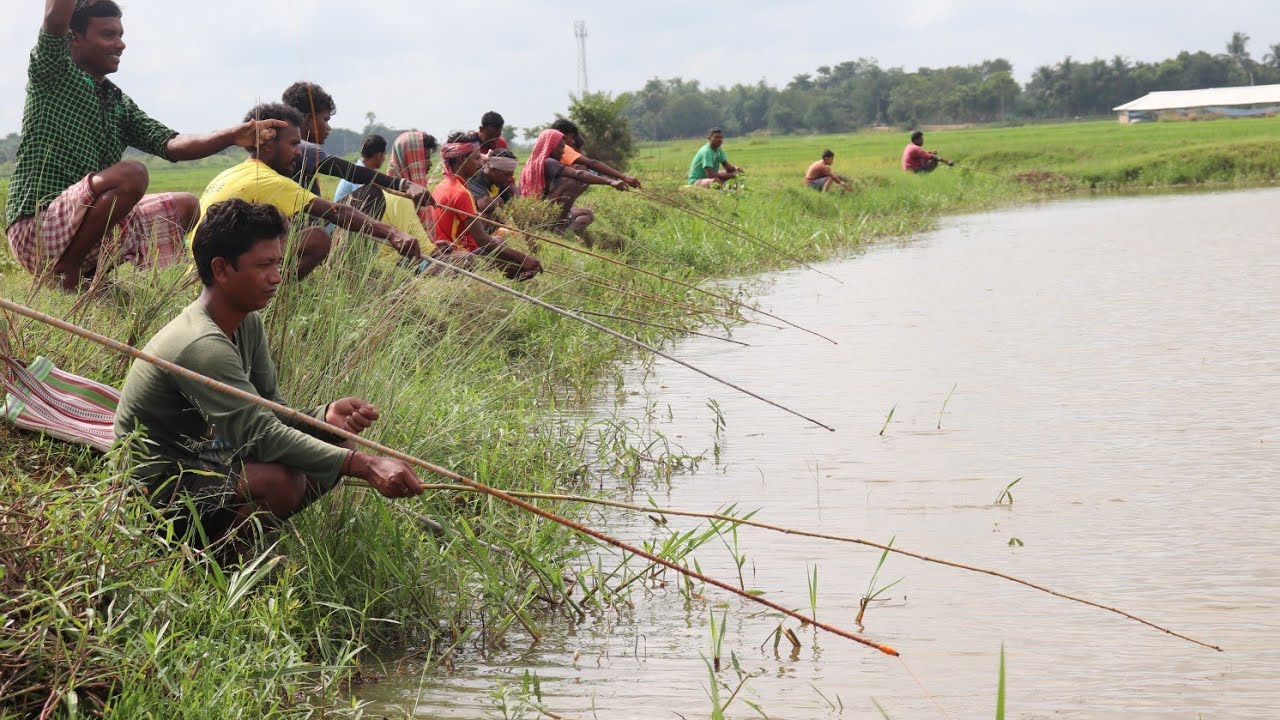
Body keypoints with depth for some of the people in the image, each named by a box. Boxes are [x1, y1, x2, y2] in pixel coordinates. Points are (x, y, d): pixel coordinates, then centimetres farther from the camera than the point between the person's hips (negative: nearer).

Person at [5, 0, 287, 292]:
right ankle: (66, 271, -16)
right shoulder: (53, 74, -2)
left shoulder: (120, 103, 17)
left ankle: (89, 275, 1)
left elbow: (171, 144, 4)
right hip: (38, 230, -8)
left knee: (184, 207, 12)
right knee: (131, 175, -28)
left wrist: (232, 136, -11)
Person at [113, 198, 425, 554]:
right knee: (282, 481, -33)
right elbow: (264, 433, -33)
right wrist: (366, 465, -39)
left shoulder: (248, 324, 3)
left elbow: (270, 414, 1)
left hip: (204, 462, 9)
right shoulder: (202, 347, -28)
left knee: (336, 445, -1)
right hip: (158, 491, -9)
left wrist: (326, 417, -21)